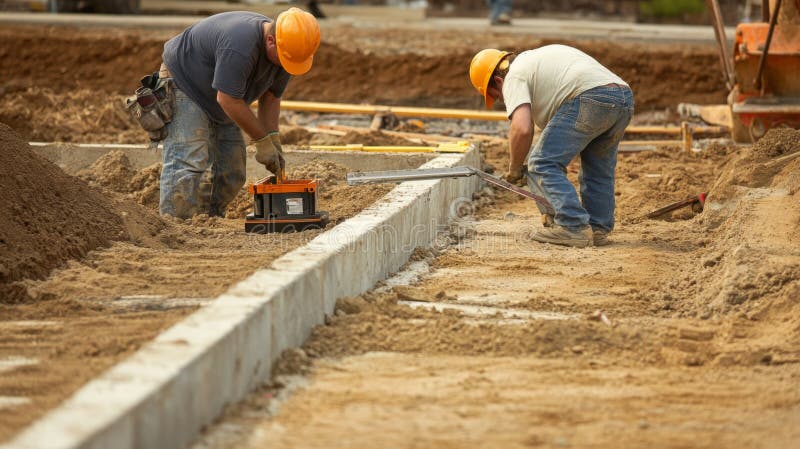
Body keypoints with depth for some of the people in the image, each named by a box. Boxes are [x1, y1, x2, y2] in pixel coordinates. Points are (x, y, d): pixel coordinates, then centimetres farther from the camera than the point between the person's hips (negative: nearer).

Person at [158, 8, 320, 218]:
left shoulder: (283, 54, -10)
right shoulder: (239, 46, -38)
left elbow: (270, 98, 1)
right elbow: (227, 99, -34)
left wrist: (274, 141, -12)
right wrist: (262, 141, -27)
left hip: (219, 108, 9)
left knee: (232, 173, 4)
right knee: (188, 161, -22)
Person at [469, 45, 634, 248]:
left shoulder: (514, 78, 8)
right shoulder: (534, 58, 36)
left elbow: (522, 129, -7)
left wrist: (514, 168, 8)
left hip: (590, 100, -9)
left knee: (542, 165, -2)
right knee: (598, 170, 26)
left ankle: (573, 227, -7)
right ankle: (599, 229, 24)